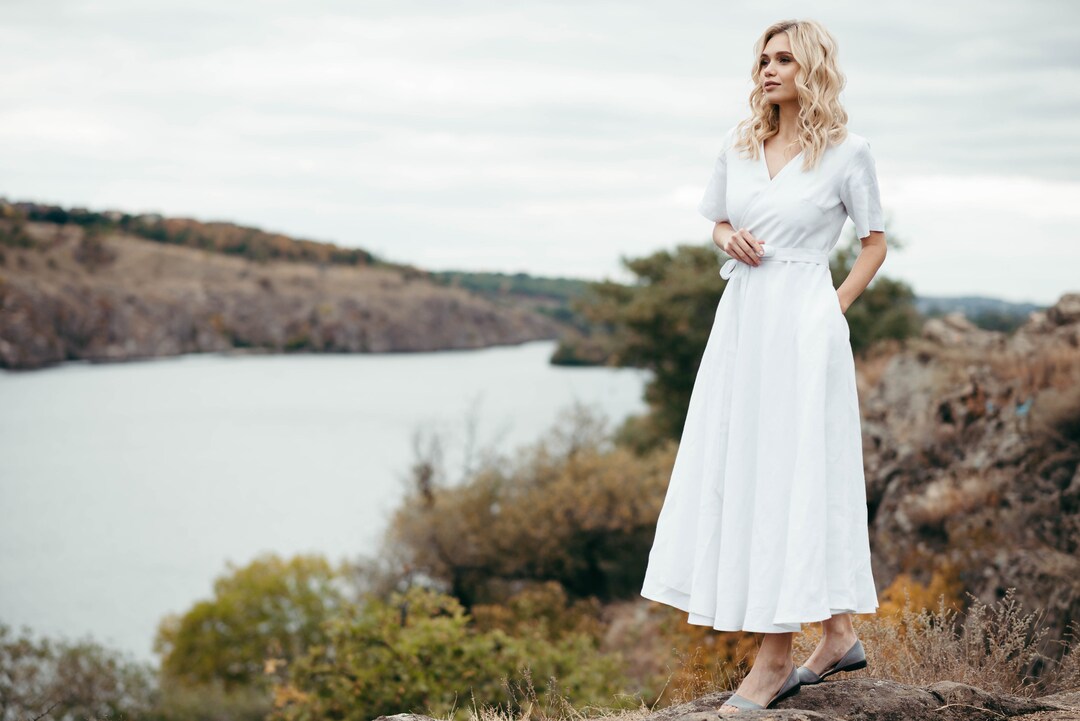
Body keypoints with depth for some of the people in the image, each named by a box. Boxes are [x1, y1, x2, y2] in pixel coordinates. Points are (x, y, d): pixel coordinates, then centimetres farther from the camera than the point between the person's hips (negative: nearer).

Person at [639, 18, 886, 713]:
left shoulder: (846, 149, -3)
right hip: (740, 318, 7)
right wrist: (729, 239, 0)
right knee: (737, 473, 7)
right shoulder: (738, 143, 11)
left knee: (790, 478, -5)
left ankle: (775, 661, 0)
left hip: (801, 325, -6)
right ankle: (839, 637, 19)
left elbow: (875, 243, 4)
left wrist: (834, 309, -4)